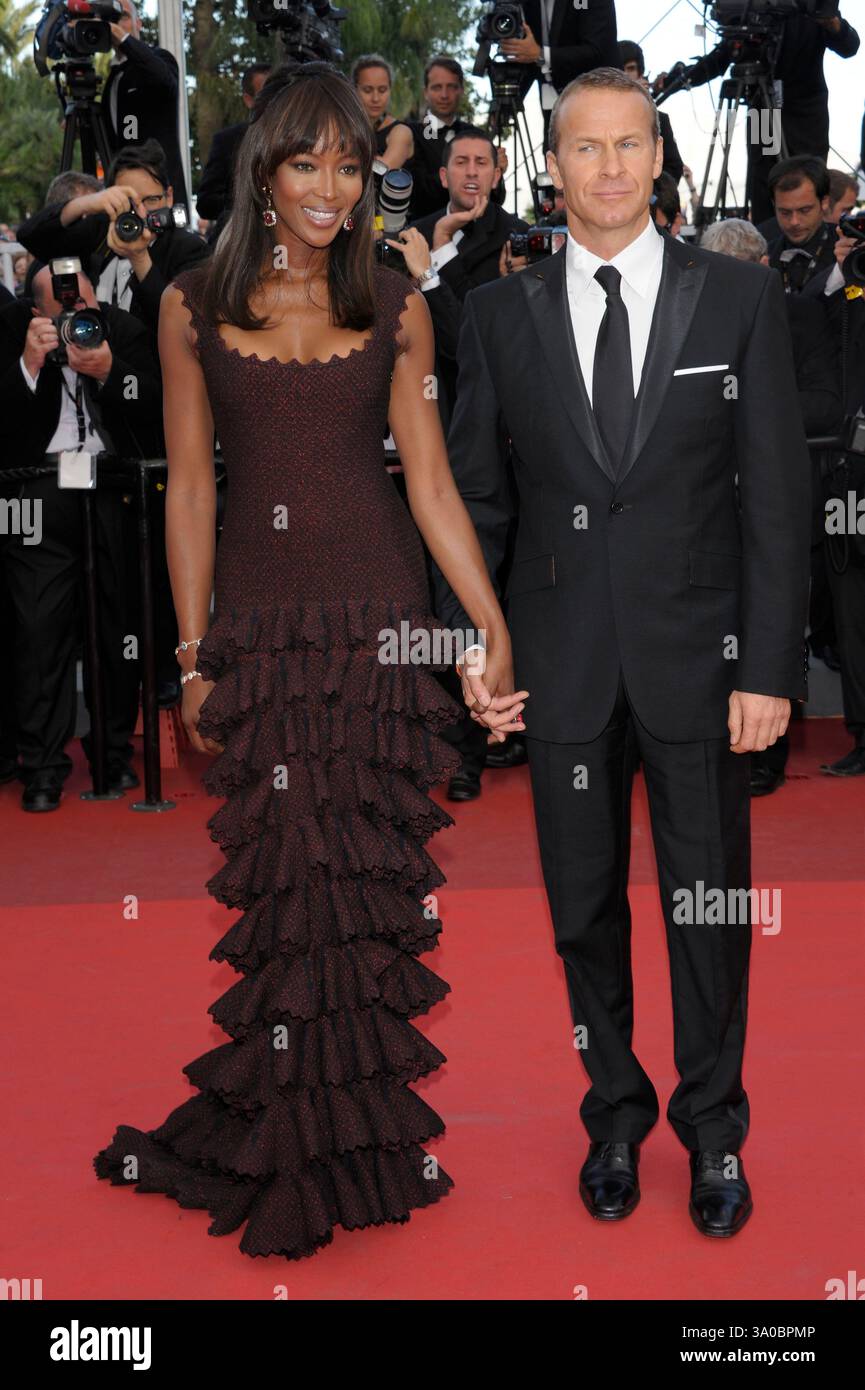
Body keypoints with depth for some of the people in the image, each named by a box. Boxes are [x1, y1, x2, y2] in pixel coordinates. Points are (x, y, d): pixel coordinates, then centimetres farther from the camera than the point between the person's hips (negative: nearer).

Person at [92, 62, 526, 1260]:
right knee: (287, 880, 1)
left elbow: (431, 480, 4)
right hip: (257, 620, 0)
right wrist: (194, 657, 3)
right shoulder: (193, 308, 6)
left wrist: (498, 634, -3)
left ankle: (354, 1135, 17)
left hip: (376, 617, 0)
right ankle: (310, 1155, 16)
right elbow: (190, 489, 6)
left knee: (369, 873, 1)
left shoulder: (396, 311, 7)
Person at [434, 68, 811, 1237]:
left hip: (696, 653, -1)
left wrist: (770, 668, -8)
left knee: (709, 905, 7)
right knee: (583, 901, 11)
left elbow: (777, 495, -3)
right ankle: (615, 1114, 30)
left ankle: (714, 1130, 26)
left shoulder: (740, 297, -1)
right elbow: (474, 490, 8)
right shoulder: (502, 311, 4)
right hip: (561, 657, 1)